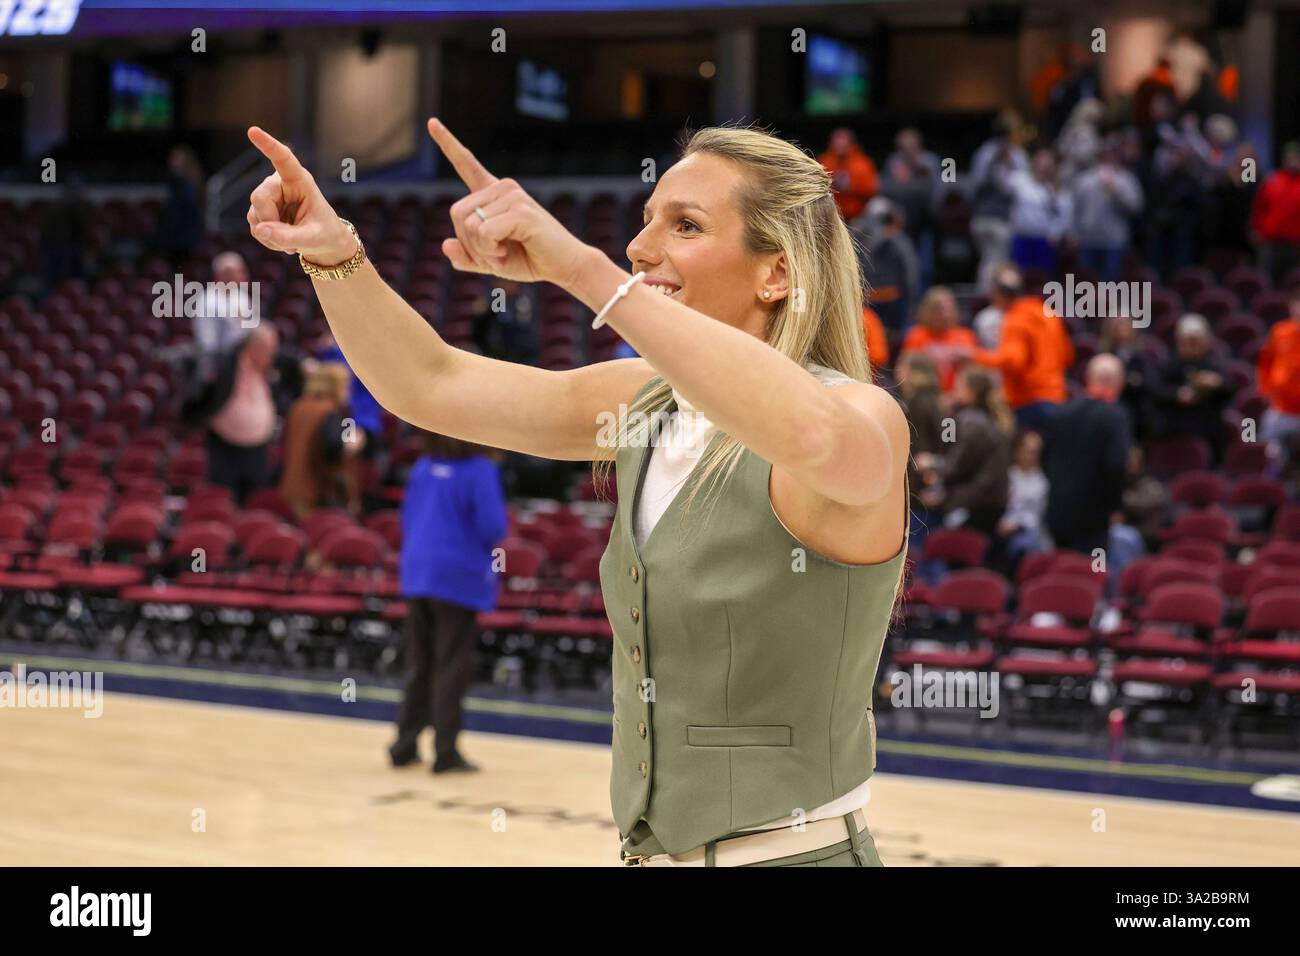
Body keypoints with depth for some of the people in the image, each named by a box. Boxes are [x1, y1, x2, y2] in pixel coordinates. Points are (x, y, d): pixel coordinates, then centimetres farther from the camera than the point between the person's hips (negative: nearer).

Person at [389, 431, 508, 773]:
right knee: (451, 667, 0)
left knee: (418, 665, 13)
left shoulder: (423, 467, 5)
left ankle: (405, 746, 17)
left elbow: (407, 519, 13)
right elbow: (493, 527, -16)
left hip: (417, 574, 6)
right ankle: (445, 753, 2)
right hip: (460, 577, -6)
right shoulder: (480, 470, -13)